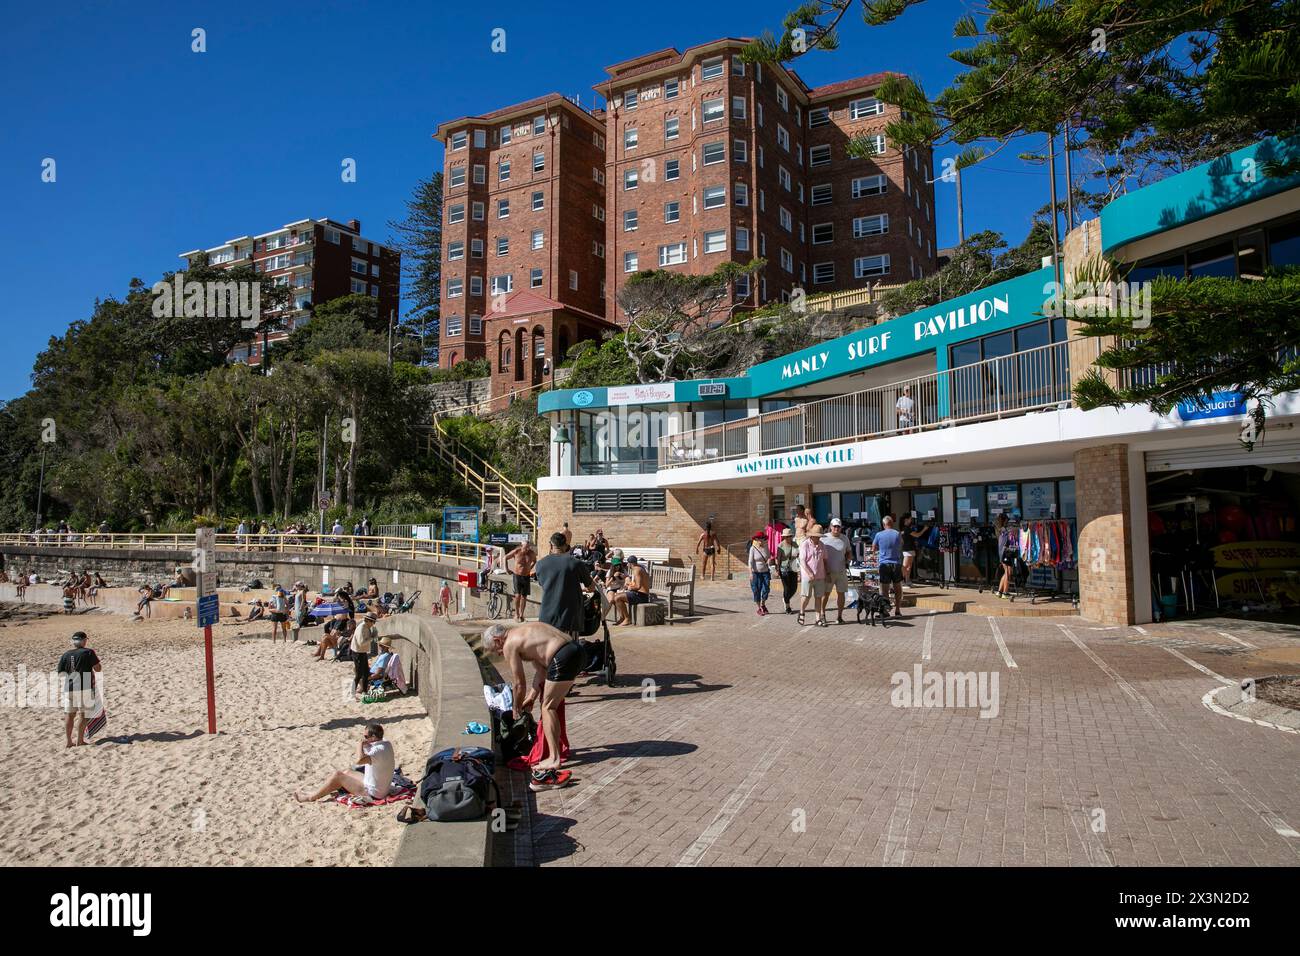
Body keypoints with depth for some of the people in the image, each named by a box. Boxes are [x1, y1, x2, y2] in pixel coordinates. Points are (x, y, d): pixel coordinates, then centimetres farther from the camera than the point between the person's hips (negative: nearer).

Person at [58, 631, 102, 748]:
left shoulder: (65, 655, 4)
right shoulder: (88, 652, -7)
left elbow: (61, 673, 4)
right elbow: (98, 669, -5)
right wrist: (96, 658, 12)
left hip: (69, 688, 4)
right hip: (84, 687, -4)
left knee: (70, 715, 11)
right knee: (82, 714, 4)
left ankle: (69, 741, 13)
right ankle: (80, 740, 5)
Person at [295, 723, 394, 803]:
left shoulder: (380, 750, -29)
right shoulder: (386, 743, -1)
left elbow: (359, 760, -41)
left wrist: (362, 742, -26)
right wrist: (364, 744, -5)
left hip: (372, 793, -9)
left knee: (337, 775, -2)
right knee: (347, 772, 20)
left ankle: (311, 798, 12)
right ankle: (316, 794, 26)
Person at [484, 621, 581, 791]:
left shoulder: (509, 645, -1)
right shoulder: (522, 631, 25)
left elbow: (519, 684, 3)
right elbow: (541, 669, 24)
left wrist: (517, 710, 17)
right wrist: (531, 697, 24)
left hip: (563, 657, -10)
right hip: (576, 649, 10)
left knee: (548, 707, 0)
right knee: (552, 704, 22)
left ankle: (554, 758, -1)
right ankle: (555, 749, 31)